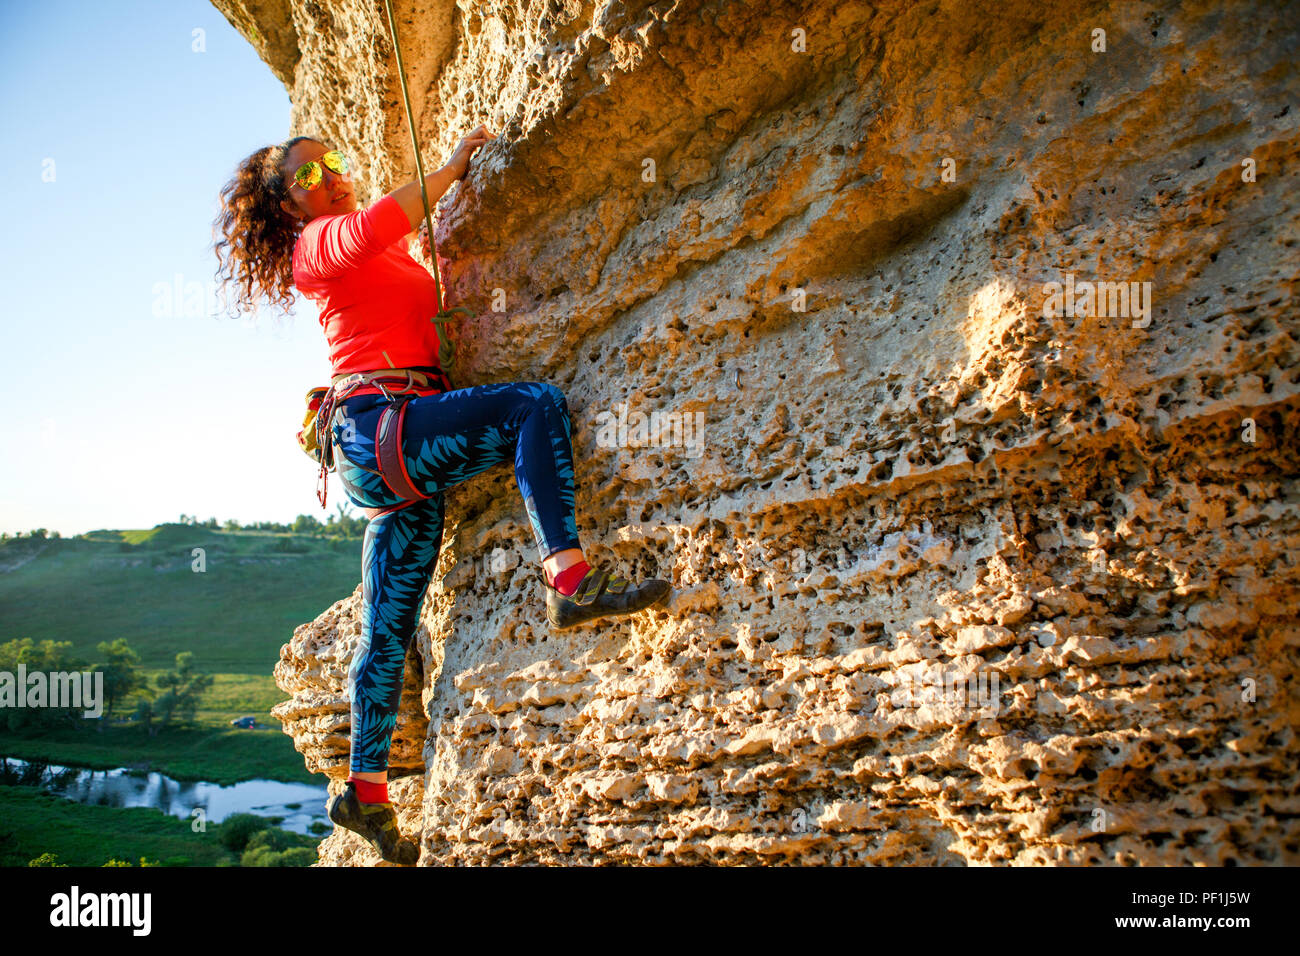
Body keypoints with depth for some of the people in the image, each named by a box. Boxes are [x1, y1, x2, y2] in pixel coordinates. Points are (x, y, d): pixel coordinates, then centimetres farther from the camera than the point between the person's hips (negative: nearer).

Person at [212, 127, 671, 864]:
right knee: (535, 403, -25)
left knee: (389, 631, 9)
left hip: (402, 464, 8)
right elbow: (371, 226, -15)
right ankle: (570, 579, -40)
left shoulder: (395, 256, 29)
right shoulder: (318, 244, 5)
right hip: (377, 425, -8)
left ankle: (366, 793, 17)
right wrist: (451, 168, -7)